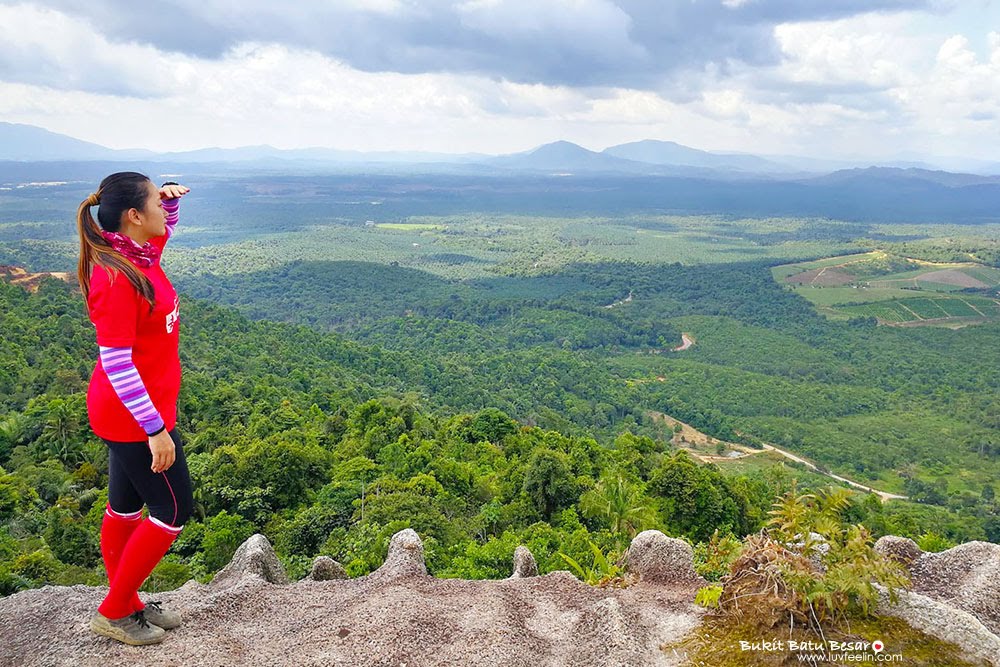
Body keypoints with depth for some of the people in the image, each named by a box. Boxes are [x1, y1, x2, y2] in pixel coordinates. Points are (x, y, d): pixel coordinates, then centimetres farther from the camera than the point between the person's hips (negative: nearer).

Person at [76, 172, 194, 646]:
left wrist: (171, 200, 5)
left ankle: (127, 605, 34)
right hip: (135, 416, -9)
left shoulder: (140, 254, 3)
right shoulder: (114, 277, -24)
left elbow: (165, 230, 27)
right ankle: (113, 612, 18)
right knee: (173, 511, 2)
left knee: (126, 507, 18)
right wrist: (156, 430, -24)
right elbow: (116, 363, -25)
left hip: (130, 411, 9)